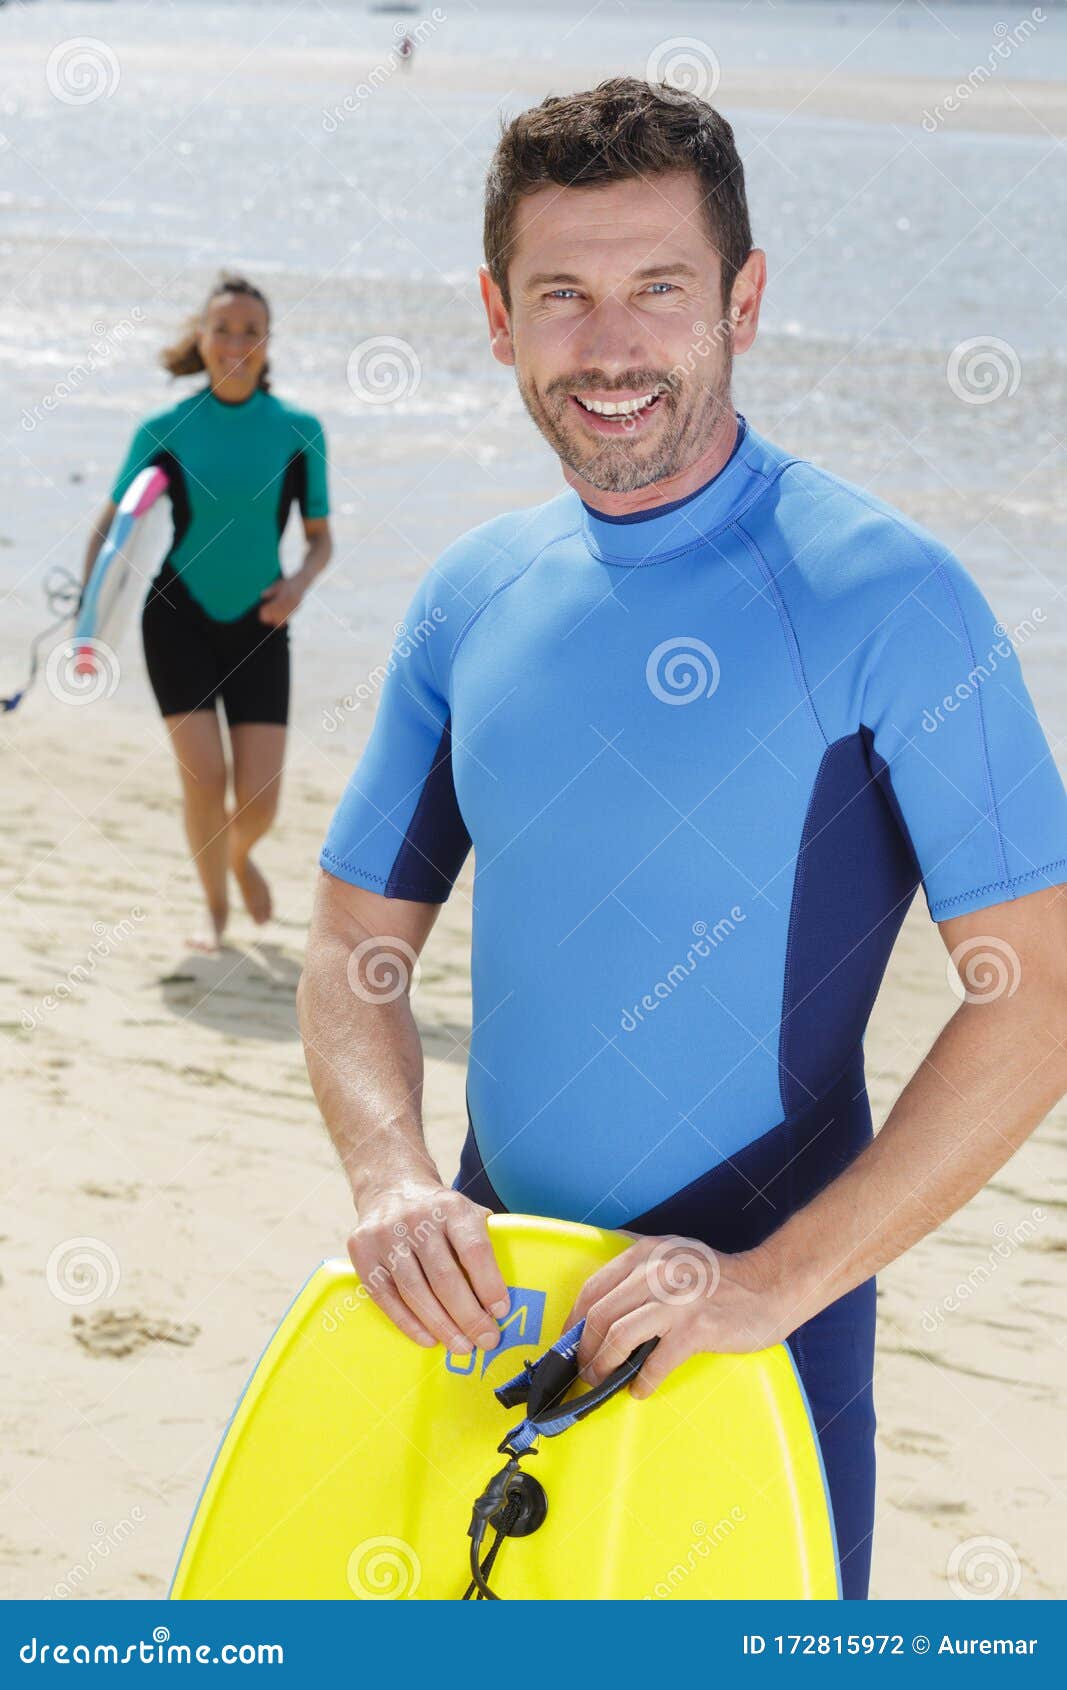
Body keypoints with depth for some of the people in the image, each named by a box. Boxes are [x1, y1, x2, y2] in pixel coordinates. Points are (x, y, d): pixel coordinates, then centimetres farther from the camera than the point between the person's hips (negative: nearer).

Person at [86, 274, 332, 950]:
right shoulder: (165, 431, -5)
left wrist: (302, 580, -17)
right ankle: (216, 908, 13)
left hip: (258, 623, 1)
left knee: (259, 800, -6)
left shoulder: (299, 432, -3)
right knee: (204, 776, -14)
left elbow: (322, 539, 5)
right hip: (179, 616, -1)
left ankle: (240, 855, 33)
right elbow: (110, 525, 2)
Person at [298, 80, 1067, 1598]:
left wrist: (780, 1277, -21)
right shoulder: (472, 600, 3)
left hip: (751, 1312, -4)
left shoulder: (882, 597, -13)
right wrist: (391, 1172, -11)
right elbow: (357, 939, 8)